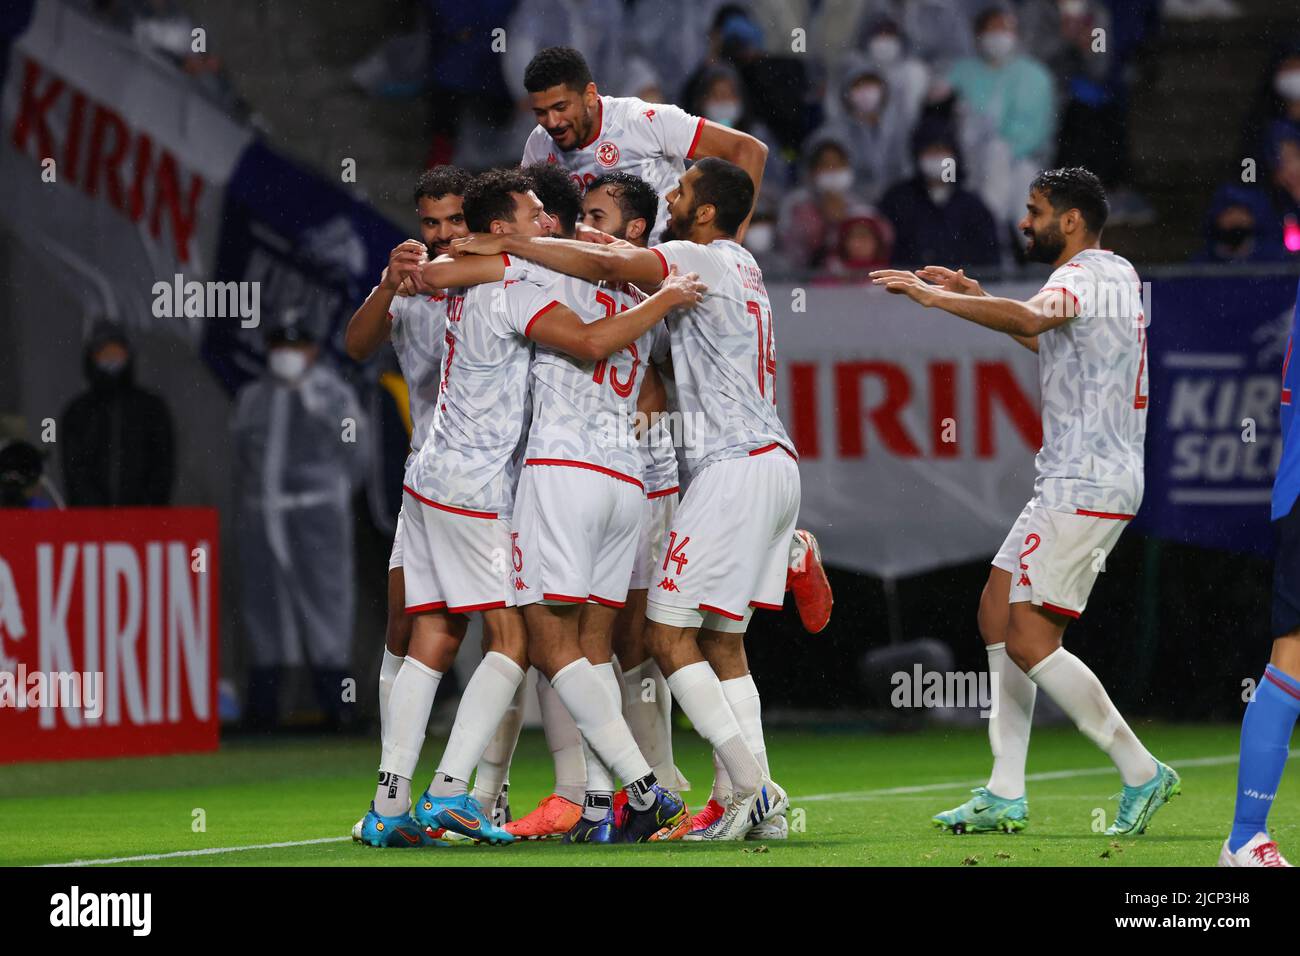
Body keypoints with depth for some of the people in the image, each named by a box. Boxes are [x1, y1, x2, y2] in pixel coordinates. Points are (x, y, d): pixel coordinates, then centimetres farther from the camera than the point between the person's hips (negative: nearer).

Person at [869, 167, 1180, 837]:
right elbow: (1045, 339, 36)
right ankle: (1006, 795, 10)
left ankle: (1141, 773, -5)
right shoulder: (1115, 274, 18)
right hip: (1072, 481, 11)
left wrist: (935, 297, -31)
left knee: (1029, 641, -11)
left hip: (1086, 485, -11)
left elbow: (1028, 320, -36)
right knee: (998, 613, 11)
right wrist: (973, 294, 28)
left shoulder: (1087, 278, -14)